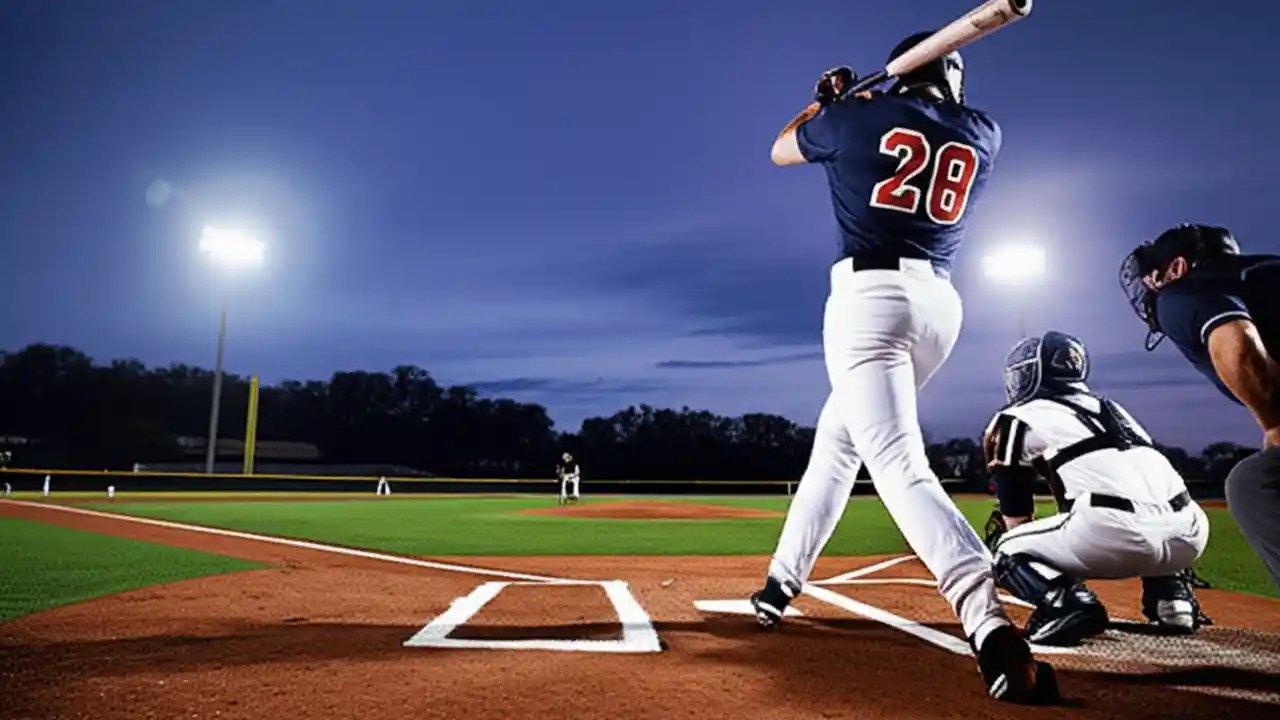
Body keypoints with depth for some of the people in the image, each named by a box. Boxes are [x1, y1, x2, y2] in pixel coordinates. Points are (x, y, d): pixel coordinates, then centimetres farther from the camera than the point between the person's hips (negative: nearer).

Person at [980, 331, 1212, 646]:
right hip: (1191, 532, 7)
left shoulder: (1018, 418, 15)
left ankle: (1067, 605, -12)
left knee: (1007, 548, 14)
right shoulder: (1108, 406, 32)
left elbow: (1016, 522, 18)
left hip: (1116, 529, -6)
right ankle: (1172, 596, 17)